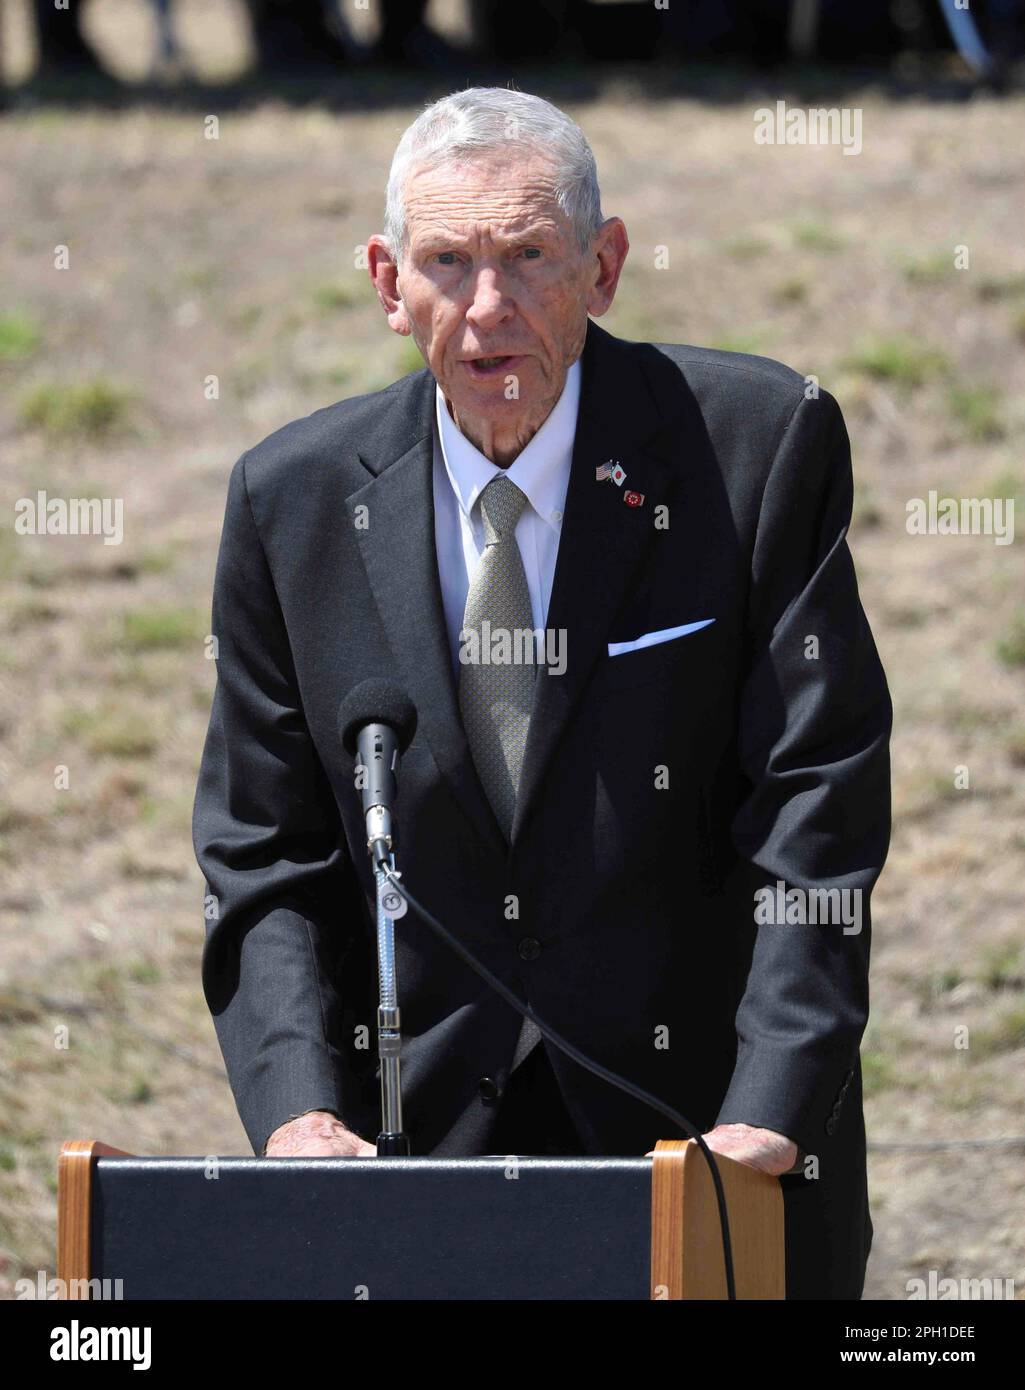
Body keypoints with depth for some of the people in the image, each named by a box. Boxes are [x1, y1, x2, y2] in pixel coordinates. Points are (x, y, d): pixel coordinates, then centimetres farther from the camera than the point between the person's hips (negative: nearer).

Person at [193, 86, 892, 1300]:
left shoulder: (758, 443, -6)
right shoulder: (291, 500, 2)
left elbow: (817, 797, -9)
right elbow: (264, 858, 5)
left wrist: (765, 1120, -19)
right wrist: (299, 1113, -12)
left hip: (702, 1122, -2)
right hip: (416, 1132, 2)